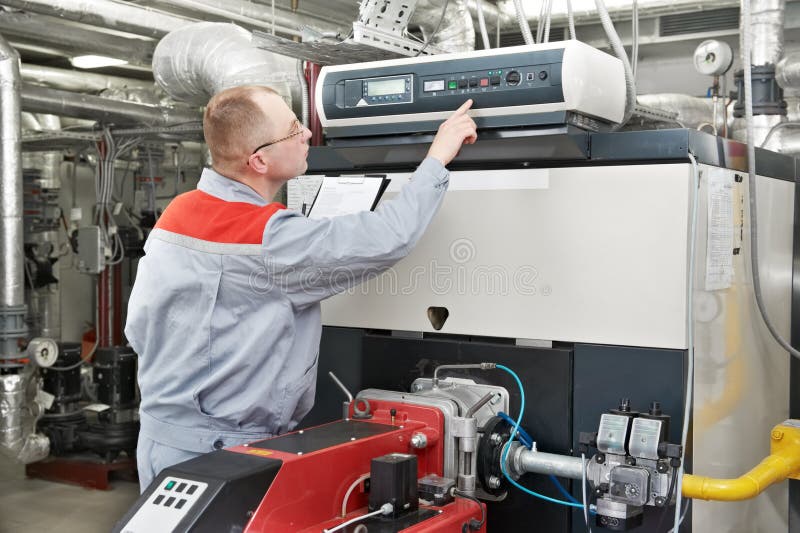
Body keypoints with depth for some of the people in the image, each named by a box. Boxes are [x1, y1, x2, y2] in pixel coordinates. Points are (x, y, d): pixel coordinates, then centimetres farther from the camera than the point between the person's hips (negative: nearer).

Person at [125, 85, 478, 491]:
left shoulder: (177, 211, 2)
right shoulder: (269, 240, -24)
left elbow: (139, 328, 9)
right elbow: (386, 239, -22)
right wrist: (438, 156, -10)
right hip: (213, 455, -9)